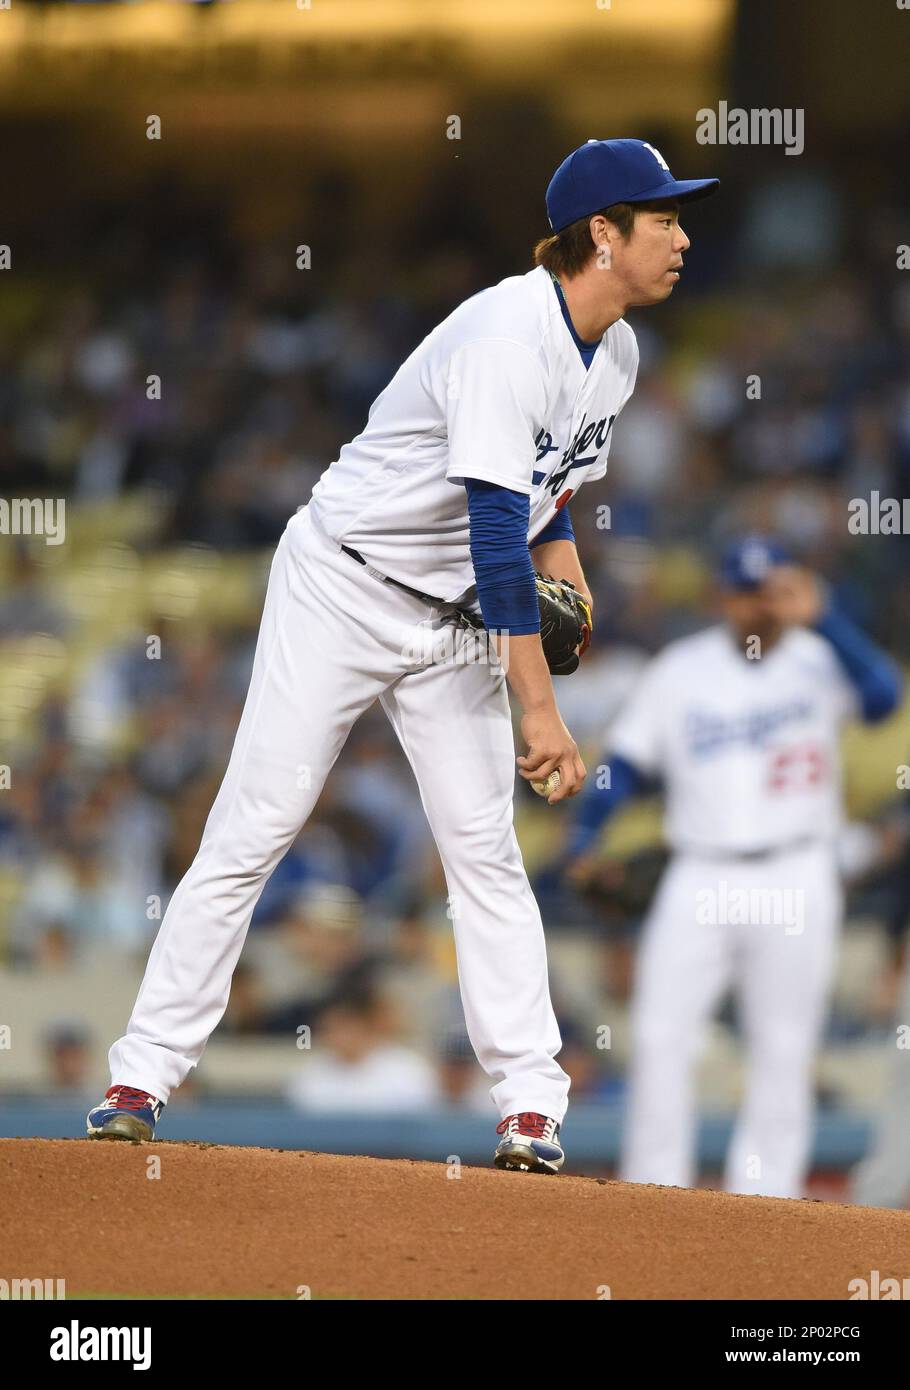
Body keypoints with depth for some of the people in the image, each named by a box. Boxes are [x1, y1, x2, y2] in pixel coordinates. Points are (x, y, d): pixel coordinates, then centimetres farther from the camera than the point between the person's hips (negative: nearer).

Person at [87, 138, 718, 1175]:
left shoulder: (613, 354, 3)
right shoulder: (508, 338, -25)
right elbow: (496, 528, -31)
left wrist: (564, 578, -1)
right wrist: (538, 708, -34)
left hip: (455, 622, 7)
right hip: (343, 591, -7)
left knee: (484, 849, -3)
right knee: (250, 835, -7)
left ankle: (530, 1106, -5)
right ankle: (142, 1079, -2)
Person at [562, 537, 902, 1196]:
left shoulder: (819, 660, 0)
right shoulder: (680, 670, 6)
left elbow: (882, 695, -20)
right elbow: (628, 761, 9)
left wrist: (820, 618, -27)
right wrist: (584, 834, -4)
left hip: (797, 882, -1)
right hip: (700, 880, 2)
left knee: (784, 1054, 0)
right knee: (660, 1037, -6)